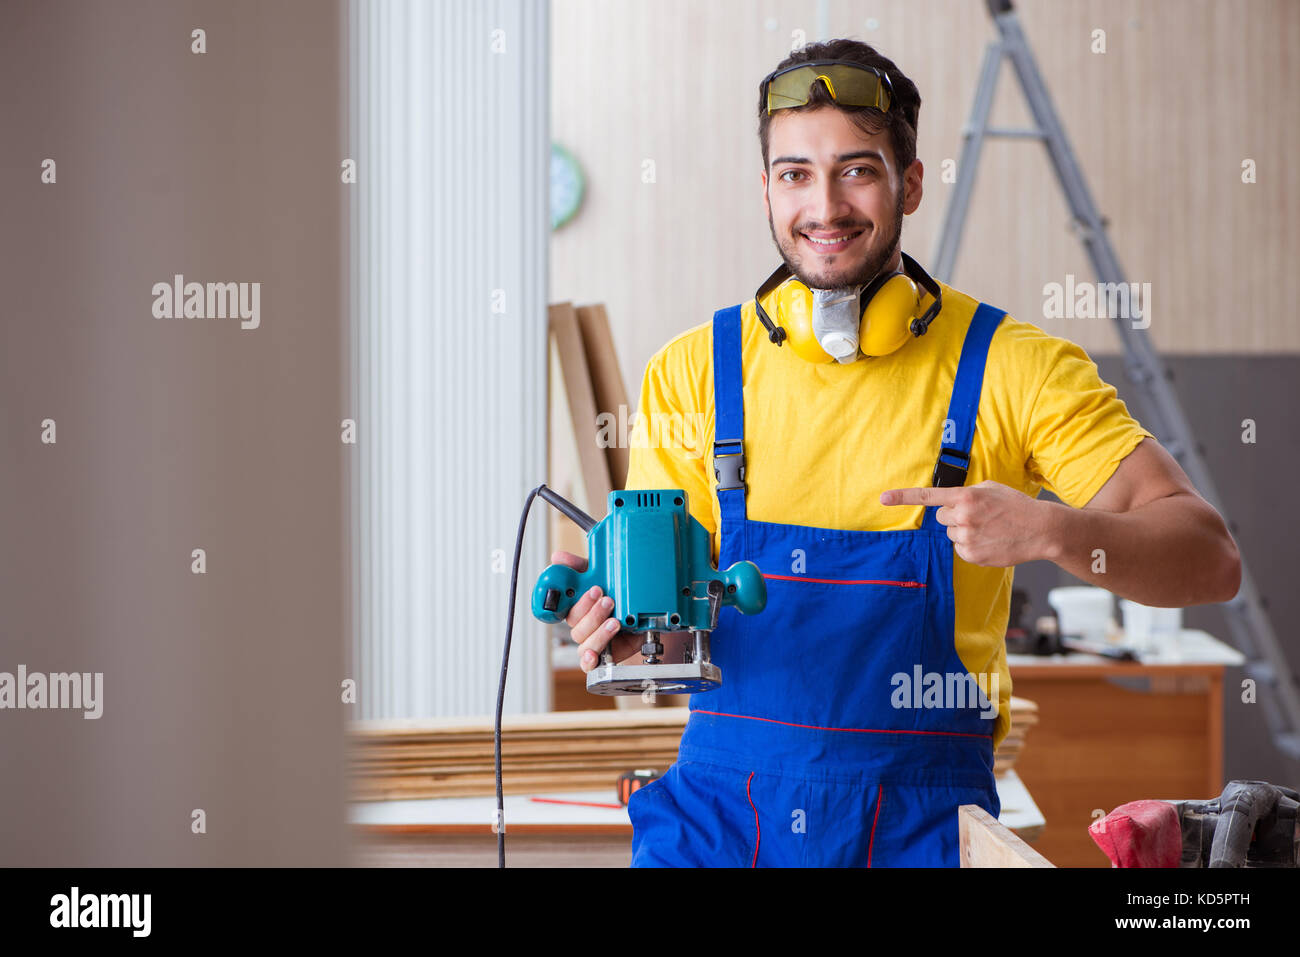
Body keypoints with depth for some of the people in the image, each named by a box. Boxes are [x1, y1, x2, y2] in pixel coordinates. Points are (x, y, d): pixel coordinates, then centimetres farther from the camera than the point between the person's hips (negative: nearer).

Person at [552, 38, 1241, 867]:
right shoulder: (692, 372, 3)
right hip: (722, 804, 1)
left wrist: (1049, 532, -23)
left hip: (923, 823, -1)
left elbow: (1209, 560, -6)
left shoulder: (1013, 370, -2)